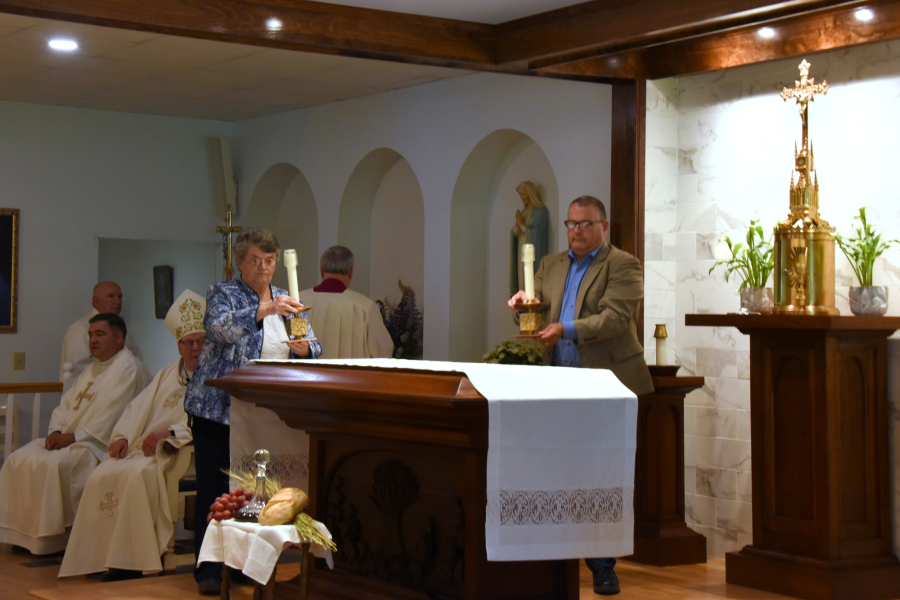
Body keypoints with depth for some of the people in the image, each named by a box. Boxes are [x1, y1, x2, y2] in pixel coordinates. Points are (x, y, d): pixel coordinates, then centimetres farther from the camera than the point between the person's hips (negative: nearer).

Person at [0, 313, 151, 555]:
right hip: (68, 440, 10)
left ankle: (51, 539, -18)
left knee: (52, 464, -30)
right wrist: (56, 431, -3)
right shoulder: (93, 369, 20)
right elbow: (67, 403, 17)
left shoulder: (129, 368, -11)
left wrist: (73, 437, -19)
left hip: (100, 445, -10)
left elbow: (110, 417, -20)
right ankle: (23, 532, -4)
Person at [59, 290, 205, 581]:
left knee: (136, 474, -33)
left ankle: (132, 562, -27)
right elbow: (139, 407, 19)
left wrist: (169, 432, -19)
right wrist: (123, 436, 0)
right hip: (144, 448, 7)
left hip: (179, 454, -7)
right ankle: (103, 556, -15)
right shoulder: (167, 375, 25)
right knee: (101, 476, -17)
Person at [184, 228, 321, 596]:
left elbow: (313, 348, 13)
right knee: (215, 490, -2)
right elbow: (221, 328, -24)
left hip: (265, 413, 5)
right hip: (219, 409, -4)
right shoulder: (223, 294, -2)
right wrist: (265, 310, -37)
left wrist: (305, 349, -11)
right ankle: (209, 571, 5)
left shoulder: (286, 302, 14)